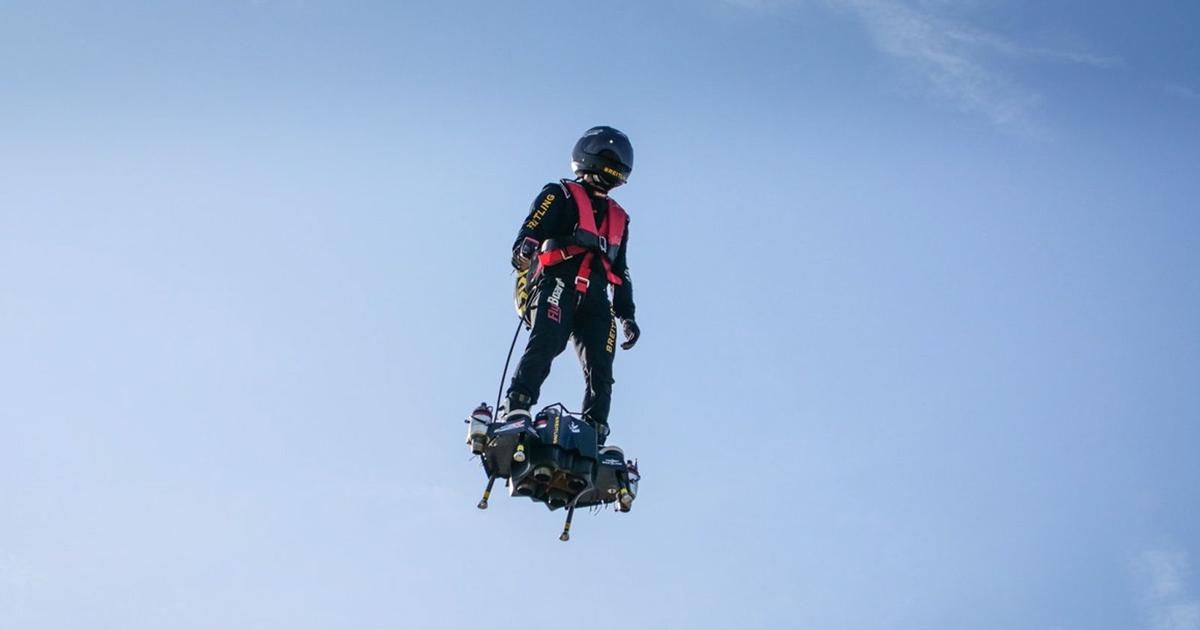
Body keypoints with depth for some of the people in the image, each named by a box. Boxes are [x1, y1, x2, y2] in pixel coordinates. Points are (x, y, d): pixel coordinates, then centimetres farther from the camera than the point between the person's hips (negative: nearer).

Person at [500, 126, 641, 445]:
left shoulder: (618, 217, 33)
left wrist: (627, 315, 25)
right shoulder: (560, 195, 16)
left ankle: (594, 438, -8)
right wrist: (524, 251, -26)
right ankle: (515, 408, -39)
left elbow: (621, 271, 34)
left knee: (600, 370, -7)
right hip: (558, 285, -5)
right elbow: (532, 228, -2)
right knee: (546, 343, -29)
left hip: (595, 299, 6)